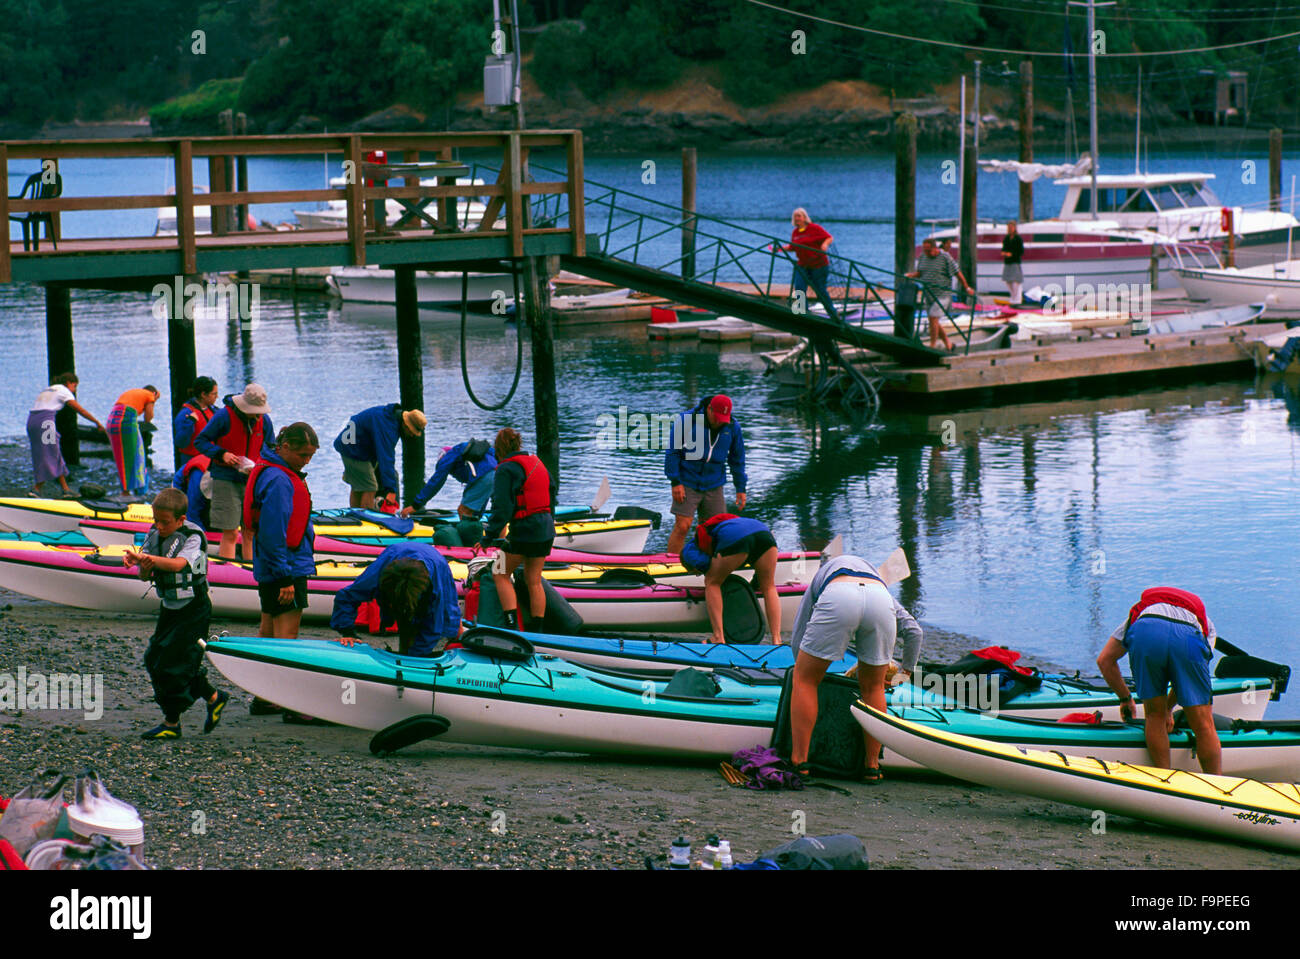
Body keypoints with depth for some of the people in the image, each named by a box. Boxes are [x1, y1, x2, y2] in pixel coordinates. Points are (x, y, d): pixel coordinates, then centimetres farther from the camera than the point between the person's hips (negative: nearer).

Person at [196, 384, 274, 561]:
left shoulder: (264, 420, 3)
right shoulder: (224, 416, -10)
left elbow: (269, 447, 15)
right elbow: (200, 441, -2)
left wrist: (258, 465, -6)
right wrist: (221, 454, -18)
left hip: (252, 480, 4)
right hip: (226, 480, -4)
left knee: (250, 532, 6)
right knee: (230, 533, -7)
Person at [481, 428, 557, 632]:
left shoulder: (506, 470, -10)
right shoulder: (536, 463, 12)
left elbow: (502, 506, -16)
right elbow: (553, 489, 23)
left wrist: (492, 532, -11)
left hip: (524, 530, -7)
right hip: (546, 530, 8)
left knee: (500, 575, 5)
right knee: (534, 581, 14)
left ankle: (513, 625, -6)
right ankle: (537, 630, 15)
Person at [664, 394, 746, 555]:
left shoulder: (733, 427, 2)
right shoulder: (686, 420, -10)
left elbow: (737, 460, 13)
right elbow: (672, 452, -5)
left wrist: (741, 489, 12)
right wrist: (675, 482, -9)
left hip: (714, 487, 4)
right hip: (688, 485, -4)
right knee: (682, 526, -11)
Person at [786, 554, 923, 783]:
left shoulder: (822, 576, 42)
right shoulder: (877, 577, 43)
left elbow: (797, 639, 36)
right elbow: (914, 631, 34)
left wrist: (807, 669, 52)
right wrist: (907, 669, 51)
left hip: (838, 601, -2)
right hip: (880, 601, 2)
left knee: (804, 681, 15)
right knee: (873, 687, 22)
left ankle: (799, 763, 10)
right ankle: (872, 767, 23)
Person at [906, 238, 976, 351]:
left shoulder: (945, 257, -11)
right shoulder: (923, 257, 8)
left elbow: (957, 273, -7)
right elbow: (919, 272, 16)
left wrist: (967, 288, -3)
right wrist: (910, 275, -5)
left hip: (942, 294, -7)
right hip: (928, 294, 7)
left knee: (933, 318, -16)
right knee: (933, 321, 10)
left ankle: (932, 346, -10)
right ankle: (948, 344, 26)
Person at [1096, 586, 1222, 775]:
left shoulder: (1138, 611, 43)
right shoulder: (1206, 625, 42)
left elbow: (1104, 660, 38)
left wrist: (1125, 698, 48)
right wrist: (1168, 709, 44)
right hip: (1188, 638, -1)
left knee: (1154, 717, 18)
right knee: (1203, 725, 9)